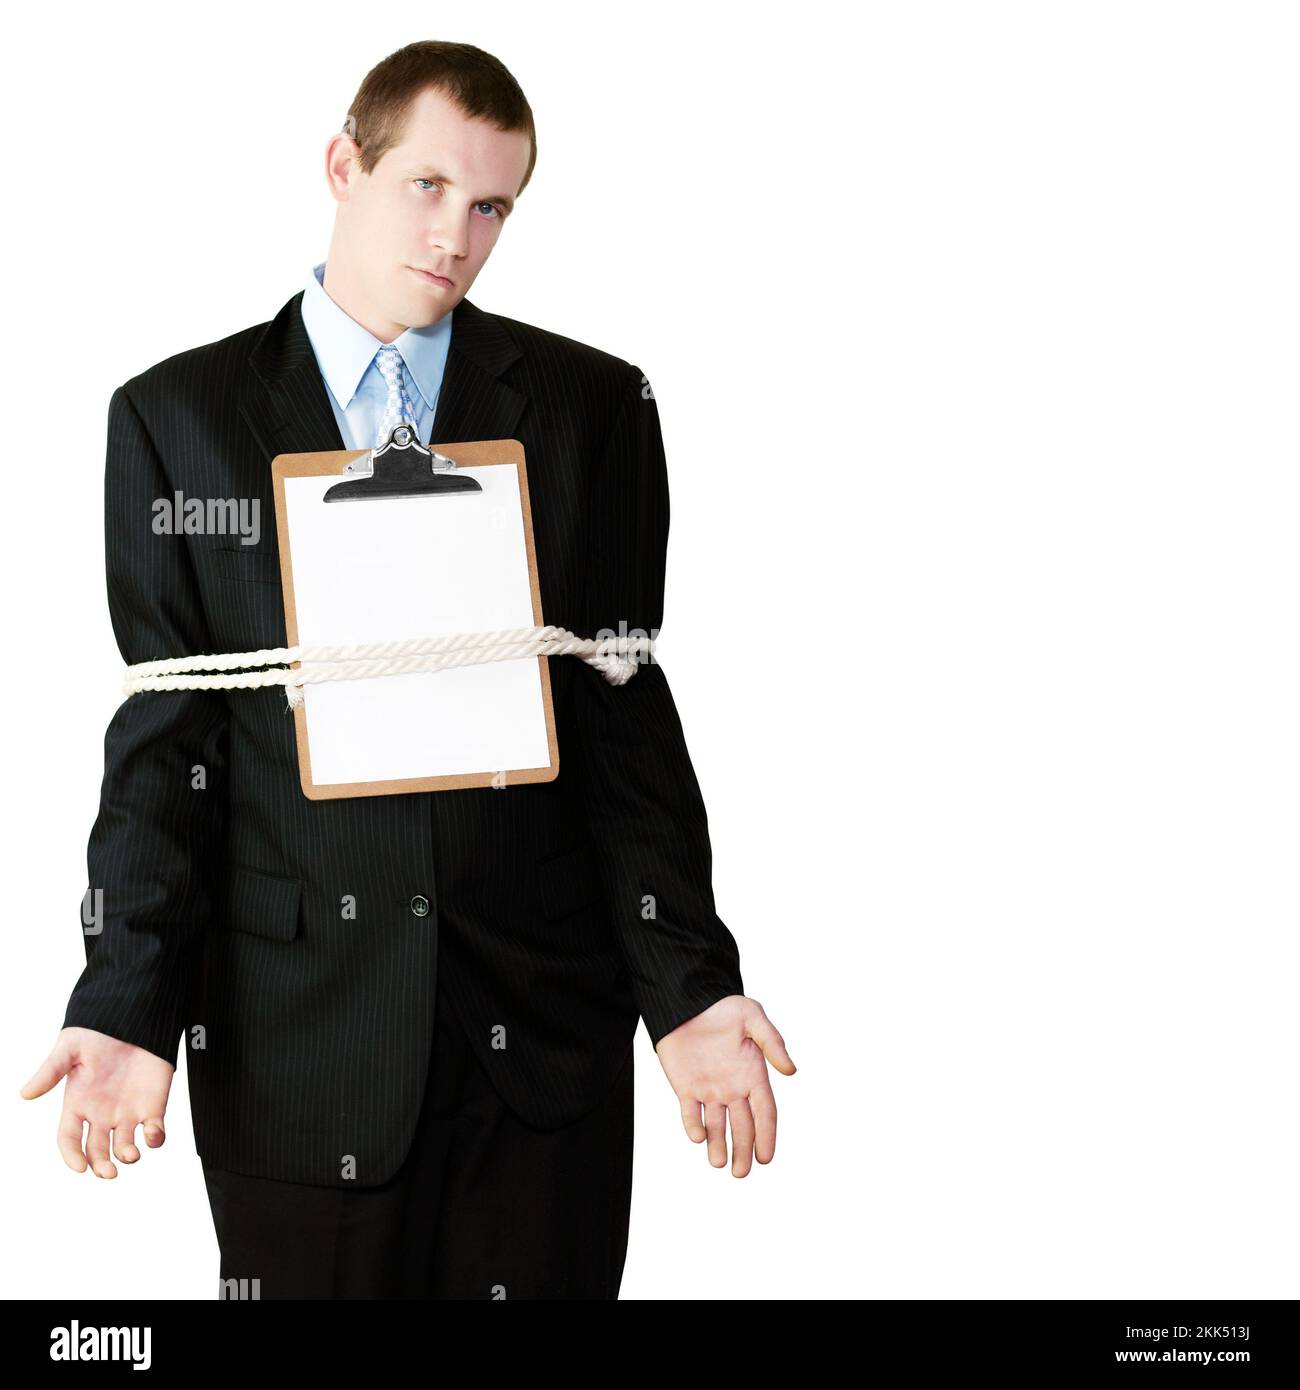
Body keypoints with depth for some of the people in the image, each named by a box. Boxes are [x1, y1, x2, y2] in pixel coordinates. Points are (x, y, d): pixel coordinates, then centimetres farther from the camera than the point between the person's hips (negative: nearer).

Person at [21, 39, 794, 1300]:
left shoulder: (592, 405, 4)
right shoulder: (177, 416, 4)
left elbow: (624, 710, 1)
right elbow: (169, 733, 1)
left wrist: (688, 985, -7)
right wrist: (127, 1002, -9)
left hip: (544, 1017, 1)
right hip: (292, 1035, 0)